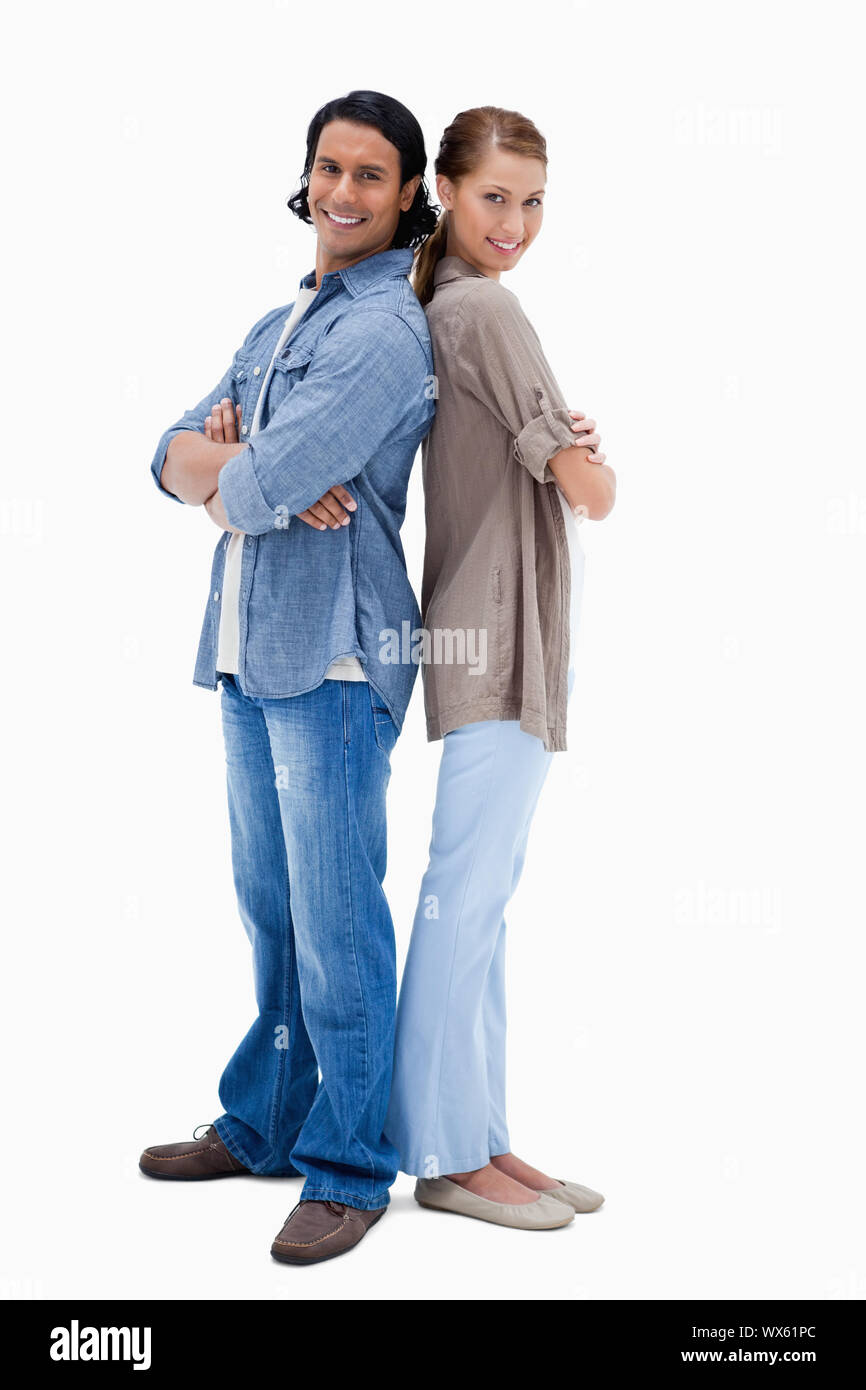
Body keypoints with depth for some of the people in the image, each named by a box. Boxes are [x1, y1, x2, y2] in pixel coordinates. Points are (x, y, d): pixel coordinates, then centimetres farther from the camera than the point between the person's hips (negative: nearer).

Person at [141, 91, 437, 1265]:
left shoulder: (385, 332, -11)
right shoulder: (276, 326, 20)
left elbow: (261, 487, -20)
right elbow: (174, 458, 10)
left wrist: (231, 477, 3)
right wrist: (243, 468, -11)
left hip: (333, 660, -8)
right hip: (249, 651, 9)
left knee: (336, 922, -3)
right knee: (272, 908, 16)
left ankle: (349, 1167, 9)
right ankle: (266, 1125, 29)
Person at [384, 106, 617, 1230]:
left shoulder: (443, 306, 17)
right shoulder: (485, 307, -12)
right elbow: (593, 492, -12)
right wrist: (588, 465, 11)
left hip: (495, 628, 10)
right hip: (500, 631, -10)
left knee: (482, 893, 10)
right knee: (469, 891, -5)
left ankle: (479, 1137, 18)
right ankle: (446, 1153, 4)